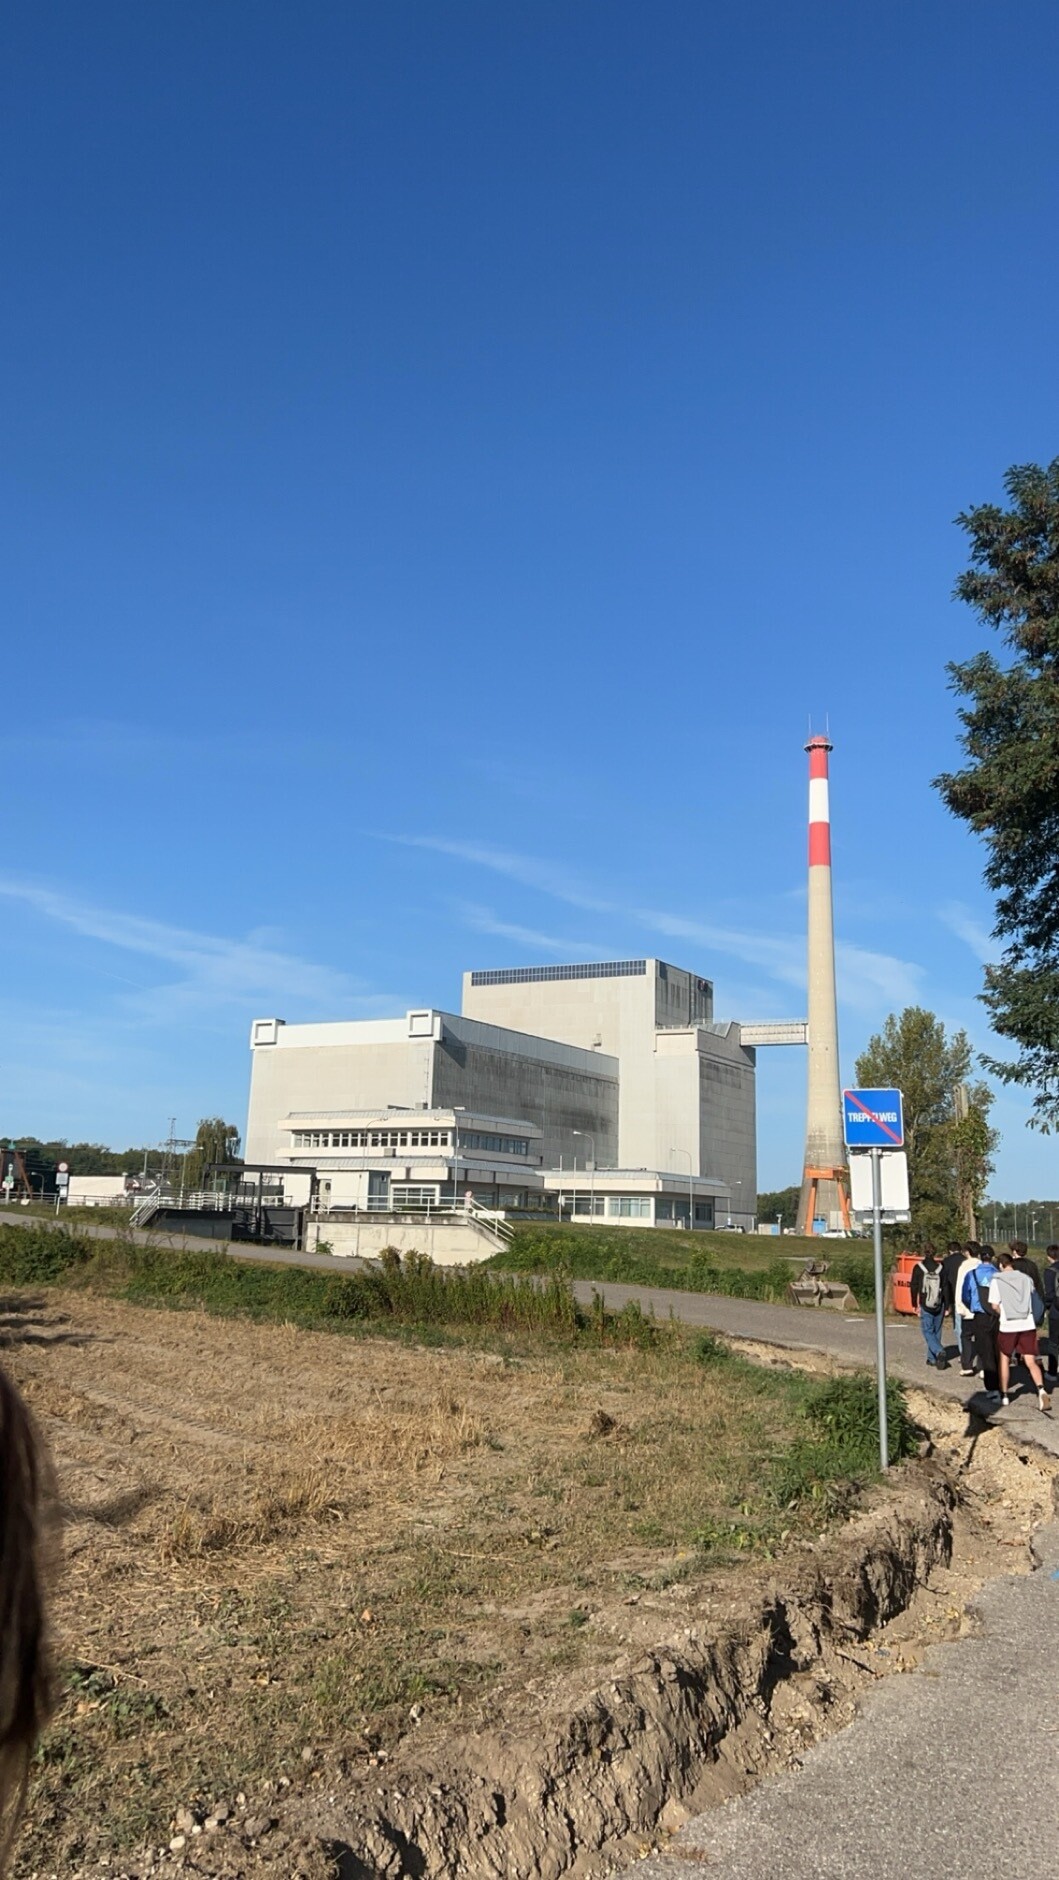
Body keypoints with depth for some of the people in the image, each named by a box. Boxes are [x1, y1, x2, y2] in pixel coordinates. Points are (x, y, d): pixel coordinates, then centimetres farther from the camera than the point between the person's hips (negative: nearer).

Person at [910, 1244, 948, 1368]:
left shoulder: (918, 1268, -6)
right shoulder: (940, 1267, -3)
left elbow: (914, 1287, -4)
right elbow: (945, 1287, -1)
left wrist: (914, 1304, 6)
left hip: (925, 1306, -2)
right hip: (939, 1306, 3)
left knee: (928, 1331, 1)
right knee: (936, 1331, 14)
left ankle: (940, 1352, -22)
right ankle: (932, 1358, 18)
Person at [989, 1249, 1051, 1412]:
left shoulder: (997, 1280, -3)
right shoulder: (1026, 1278, 6)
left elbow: (995, 1306, -9)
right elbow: (1032, 1300, 15)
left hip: (1008, 1326, -2)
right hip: (1028, 1325, 2)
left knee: (1005, 1358, 16)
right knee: (1031, 1362, 3)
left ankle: (1004, 1395, 21)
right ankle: (1041, 1389, -20)